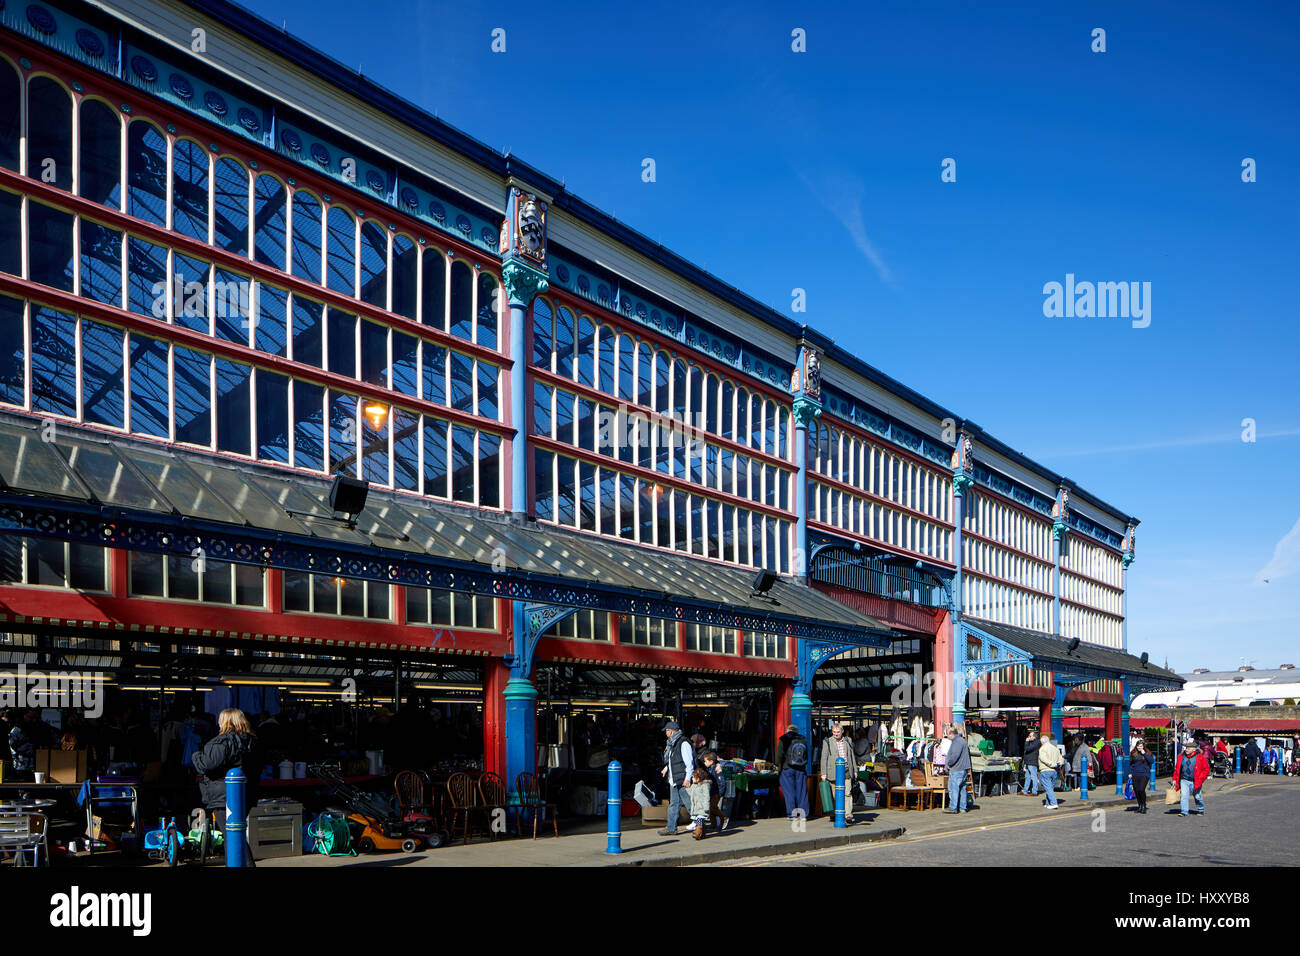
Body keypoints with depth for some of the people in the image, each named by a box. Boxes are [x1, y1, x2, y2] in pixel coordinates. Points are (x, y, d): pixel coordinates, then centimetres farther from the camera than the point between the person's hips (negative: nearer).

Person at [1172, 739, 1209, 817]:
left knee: (1197, 796, 10)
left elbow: (1206, 769, -1)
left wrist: (1200, 779, -9)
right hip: (1184, 781, 2)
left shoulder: (1200, 757, -5)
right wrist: (1175, 779, 10)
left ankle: (1201, 810, 32)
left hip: (1195, 782, -2)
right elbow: (1176, 768, 14)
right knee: (1183, 795, -10)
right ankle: (1183, 811, -8)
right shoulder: (1181, 757, 6)